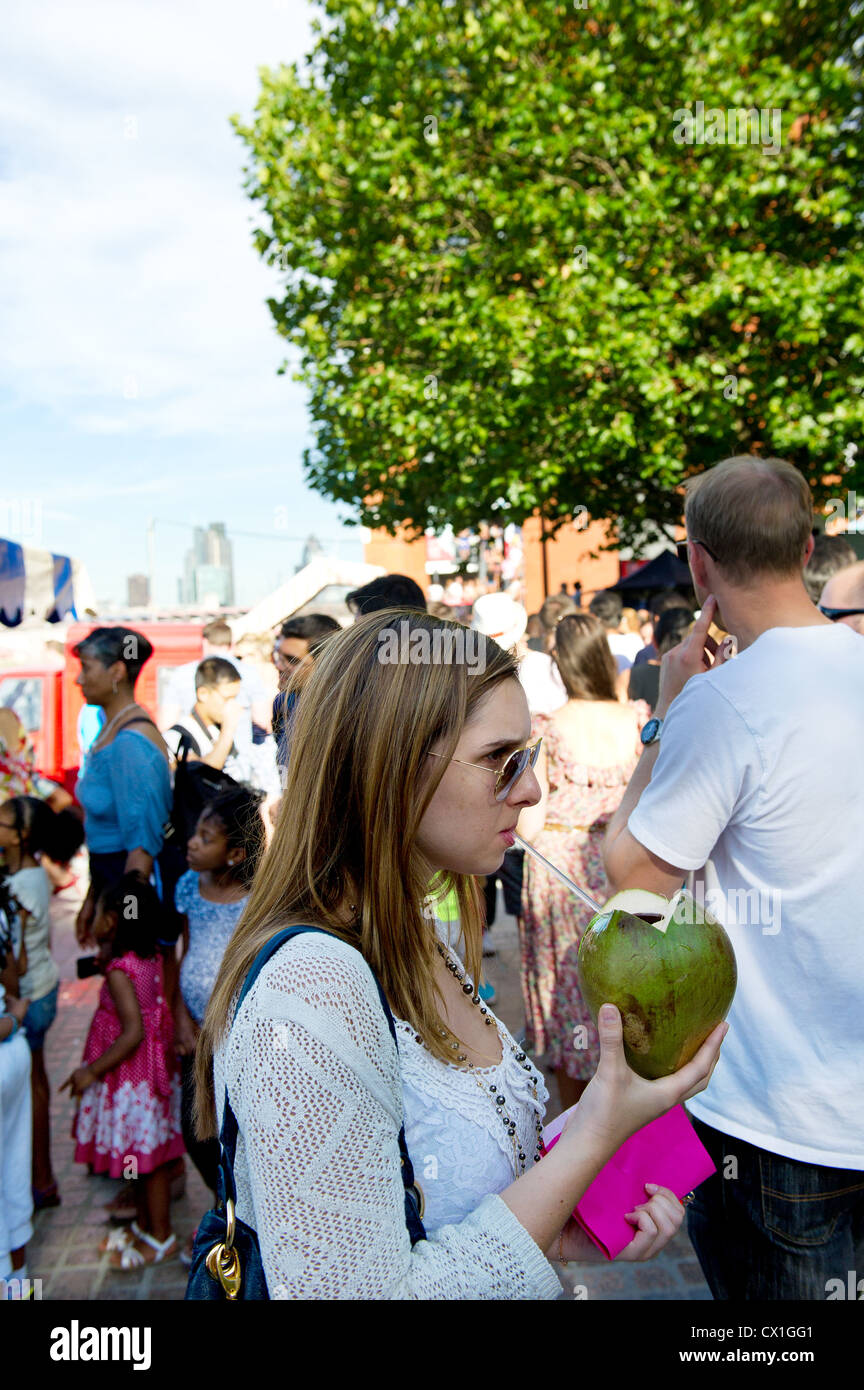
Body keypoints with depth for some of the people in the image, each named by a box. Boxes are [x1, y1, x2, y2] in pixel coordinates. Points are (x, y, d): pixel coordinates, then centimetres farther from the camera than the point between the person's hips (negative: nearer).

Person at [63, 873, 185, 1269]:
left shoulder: (119, 972, -25)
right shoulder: (150, 958, 0)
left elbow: (133, 1033, -29)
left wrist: (92, 1071, -20)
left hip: (131, 1079, -9)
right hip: (148, 1071, 9)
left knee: (148, 1158, 7)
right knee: (145, 1156, 22)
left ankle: (161, 1237, 23)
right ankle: (145, 1224, 37)